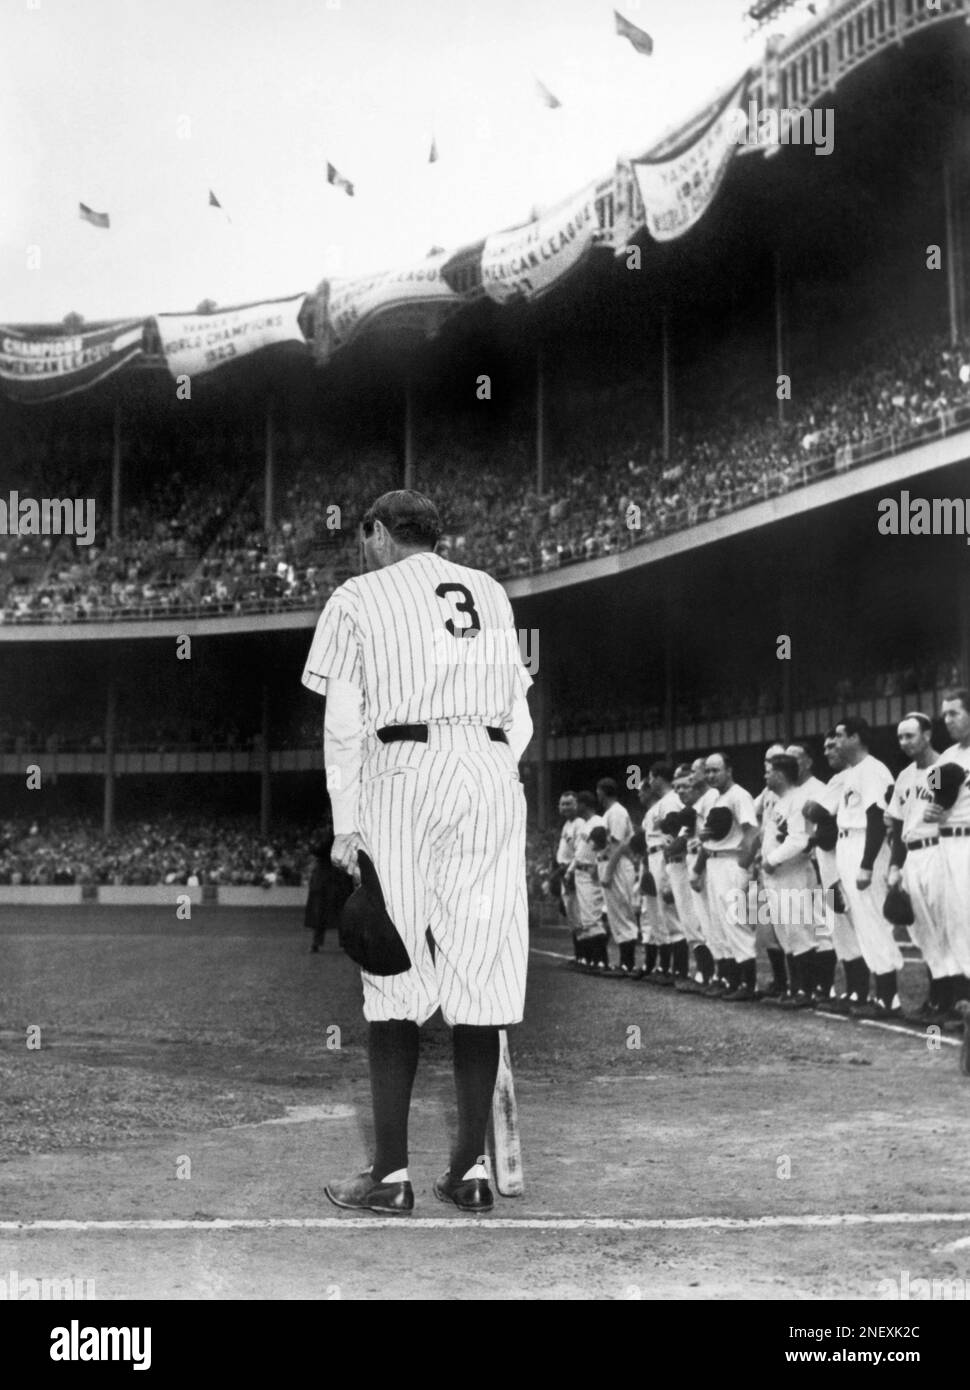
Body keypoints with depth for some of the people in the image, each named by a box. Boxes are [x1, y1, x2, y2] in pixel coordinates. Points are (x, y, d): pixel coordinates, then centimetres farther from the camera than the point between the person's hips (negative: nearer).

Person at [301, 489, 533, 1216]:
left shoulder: (358, 598, 8)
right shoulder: (491, 593, 21)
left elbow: (343, 725, 0)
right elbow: (519, 718, 16)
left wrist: (344, 826, -1)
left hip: (403, 774, -3)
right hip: (493, 777, 4)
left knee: (394, 978, 0)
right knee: (479, 976, 5)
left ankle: (392, 1172, 0)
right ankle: (472, 1168, 8)